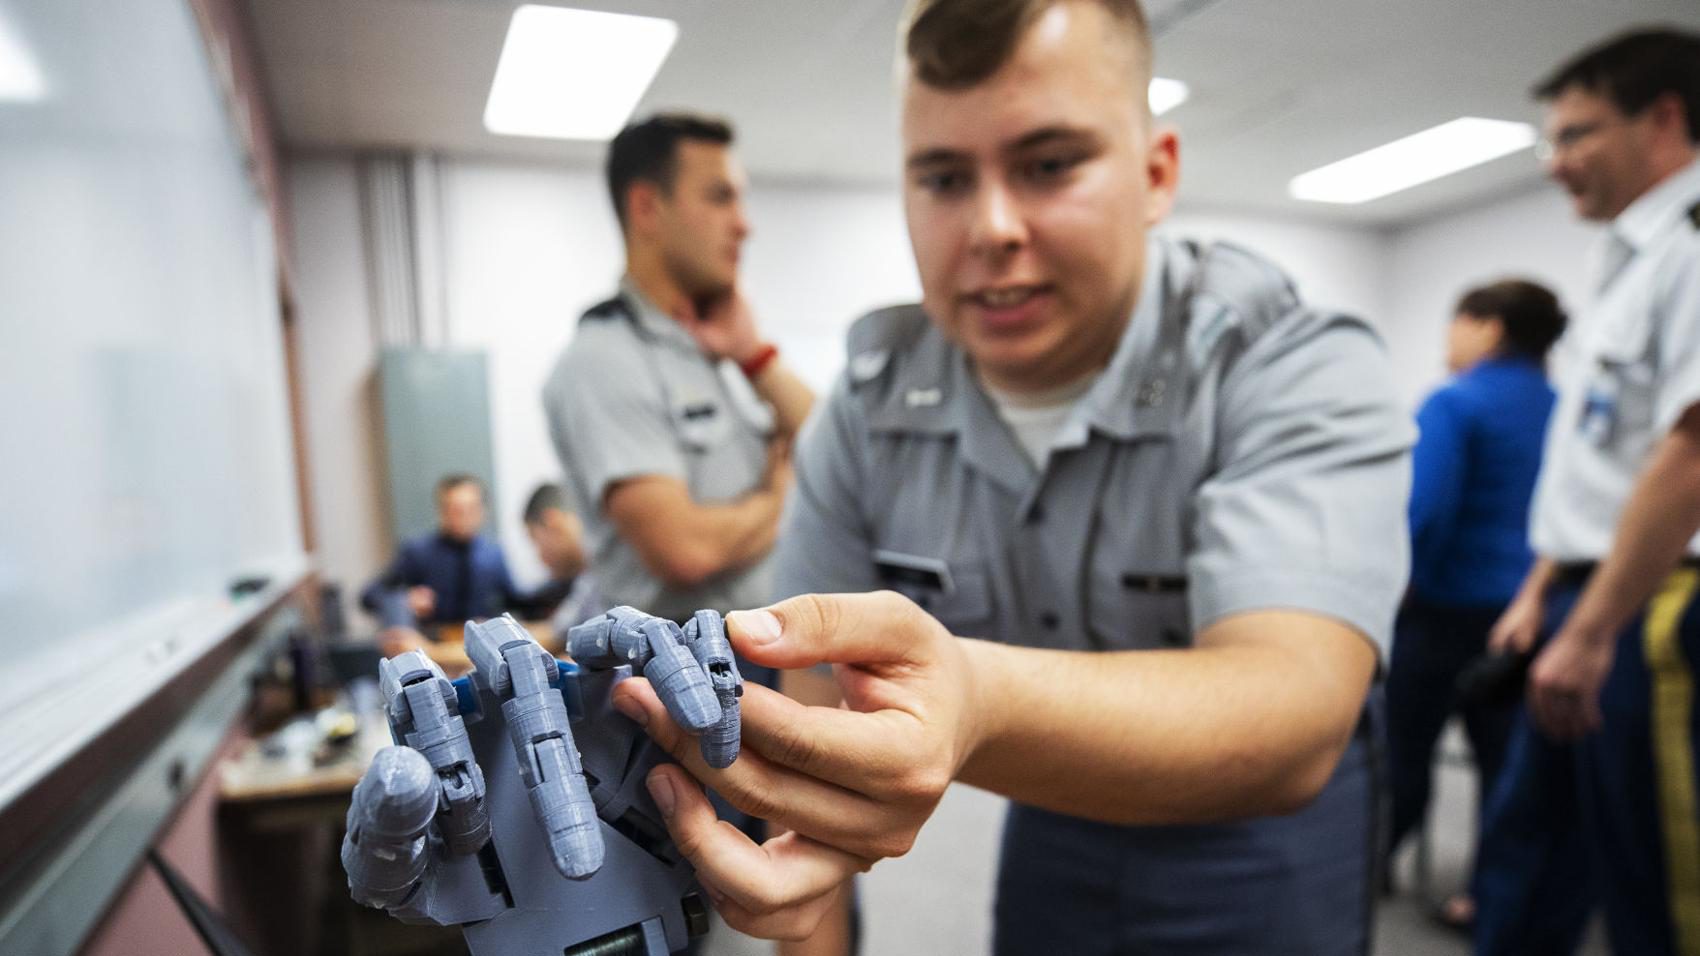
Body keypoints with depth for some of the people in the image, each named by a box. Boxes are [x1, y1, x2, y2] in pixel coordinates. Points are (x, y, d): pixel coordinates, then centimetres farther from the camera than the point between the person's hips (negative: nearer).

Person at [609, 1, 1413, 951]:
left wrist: (981, 706, -60)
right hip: (1051, 826, 3)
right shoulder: (871, 406, -14)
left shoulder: (1301, 374, -26)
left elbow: (1291, 718, -42)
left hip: (1259, 842, -2)